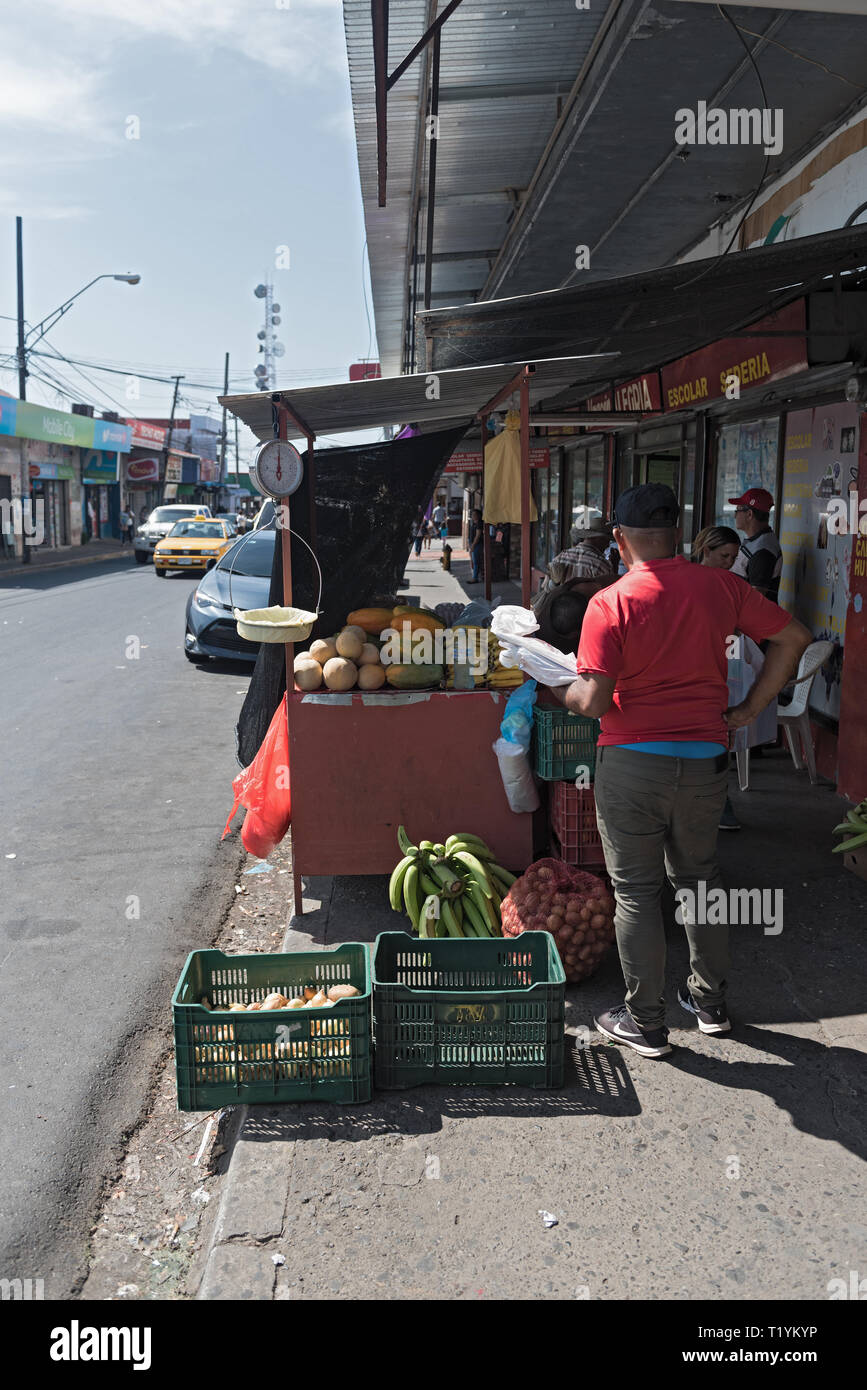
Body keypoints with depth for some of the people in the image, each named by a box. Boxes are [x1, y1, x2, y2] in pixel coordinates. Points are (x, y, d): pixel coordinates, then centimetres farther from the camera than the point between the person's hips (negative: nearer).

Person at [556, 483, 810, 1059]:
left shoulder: (611, 603, -15)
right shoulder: (721, 586, -1)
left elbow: (593, 701, -21)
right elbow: (794, 637, 5)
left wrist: (562, 693, 1)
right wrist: (750, 710, 8)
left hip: (632, 765, -4)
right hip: (706, 758, 4)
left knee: (637, 891, 9)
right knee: (699, 877, 22)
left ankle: (645, 1023, 20)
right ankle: (711, 1001, 35)